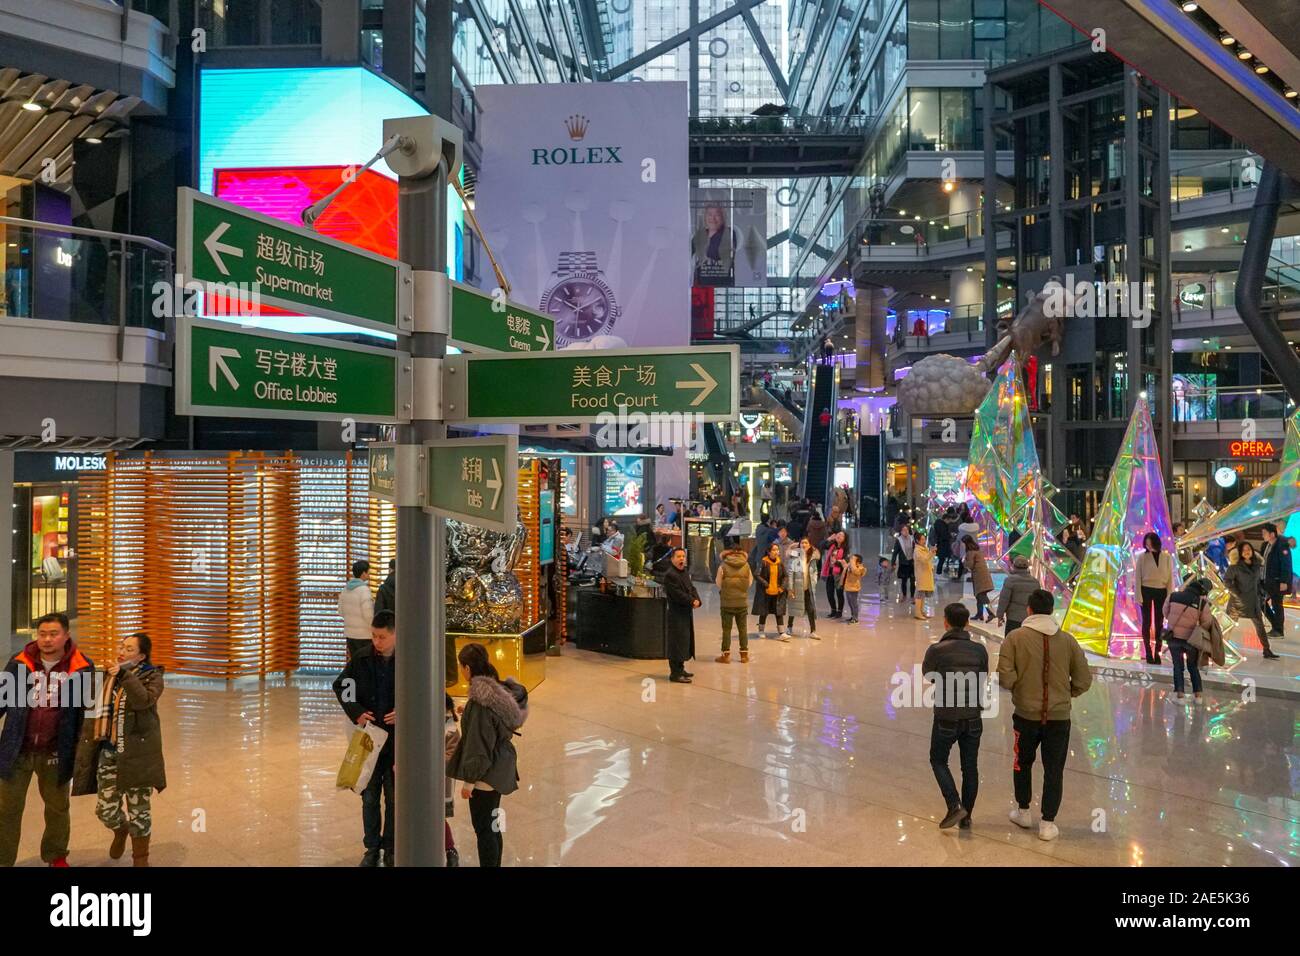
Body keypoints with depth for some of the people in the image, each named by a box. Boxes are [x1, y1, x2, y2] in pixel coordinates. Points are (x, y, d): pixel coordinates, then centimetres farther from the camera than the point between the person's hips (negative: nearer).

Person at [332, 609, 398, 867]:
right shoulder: (361, 658, -6)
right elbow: (341, 686, 7)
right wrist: (356, 712, -8)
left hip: (398, 739, -2)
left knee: (394, 797, 10)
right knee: (369, 796, 12)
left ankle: (391, 848, 27)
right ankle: (372, 847, 28)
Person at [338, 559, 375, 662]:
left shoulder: (345, 589, 6)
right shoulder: (364, 589, -16)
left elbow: (341, 611, 14)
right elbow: (368, 614, -18)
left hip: (349, 633, 7)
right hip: (364, 634, -7)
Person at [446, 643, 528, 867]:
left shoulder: (480, 702, -24)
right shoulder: (500, 692, 3)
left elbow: (478, 746, -22)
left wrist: (468, 781, -14)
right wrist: (467, 714, 17)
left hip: (486, 774, -9)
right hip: (499, 770, 9)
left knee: (484, 829, 2)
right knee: (492, 827, 20)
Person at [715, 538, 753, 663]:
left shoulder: (723, 565, -11)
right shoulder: (746, 565, -4)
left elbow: (718, 583, -4)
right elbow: (750, 582, 4)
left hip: (727, 602, -2)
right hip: (742, 601, 2)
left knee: (726, 629, 7)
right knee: (743, 628, 12)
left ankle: (726, 654, 10)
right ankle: (744, 654, 16)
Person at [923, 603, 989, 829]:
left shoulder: (936, 650, -14)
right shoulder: (979, 650, -4)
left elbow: (927, 674, 5)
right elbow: (983, 680, 8)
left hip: (946, 718, -3)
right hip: (973, 717, 3)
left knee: (938, 761, 15)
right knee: (970, 767, 14)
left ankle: (955, 806, 0)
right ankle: (966, 815, 21)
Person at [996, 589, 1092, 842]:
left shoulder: (1015, 637, -10)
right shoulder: (1067, 639, -3)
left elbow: (1005, 677, -17)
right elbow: (1084, 680, -1)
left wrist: (1018, 688, 5)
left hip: (1026, 714, -1)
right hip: (1059, 716, 1)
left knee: (1022, 763, 21)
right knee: (1054, 770, 12)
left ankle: (1023, 812, 34)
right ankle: (1047, 823, 15)